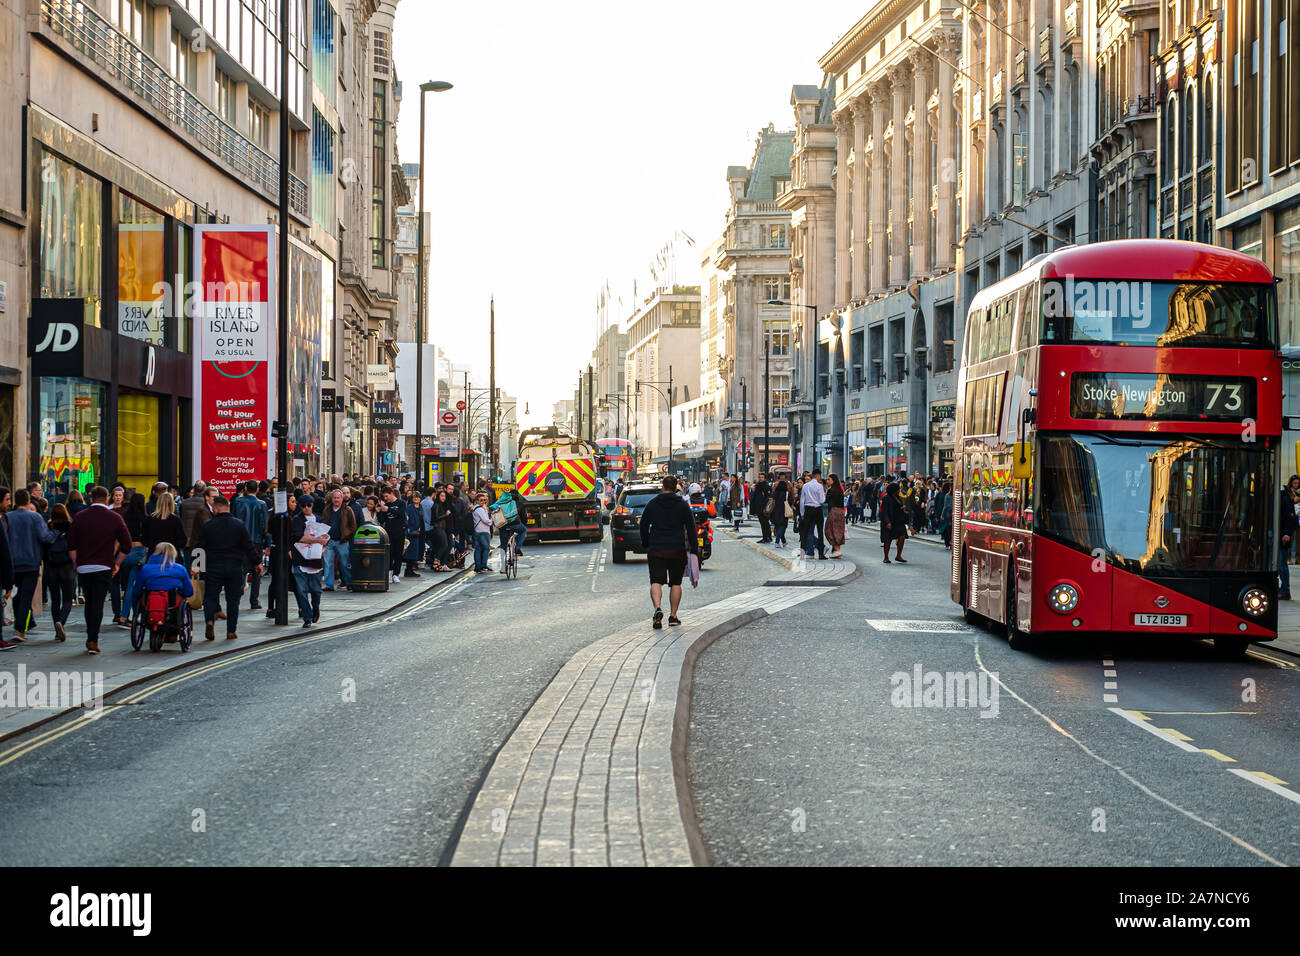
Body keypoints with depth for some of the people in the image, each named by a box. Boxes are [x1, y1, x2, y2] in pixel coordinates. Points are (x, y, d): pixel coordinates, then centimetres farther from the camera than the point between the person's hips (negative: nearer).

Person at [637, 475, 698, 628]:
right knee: (676, 583, 11)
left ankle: (658, 608, -29)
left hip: (656, 550, -1)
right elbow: (691, 529, -1)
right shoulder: (683, 505, 1)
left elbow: (643, 525, 7)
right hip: (677, 550, 1)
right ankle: (673, 616, 12)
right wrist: (694, 550, 2)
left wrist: (646, 544, 19)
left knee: (656, 581, -4)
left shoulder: (652, 503, 2)